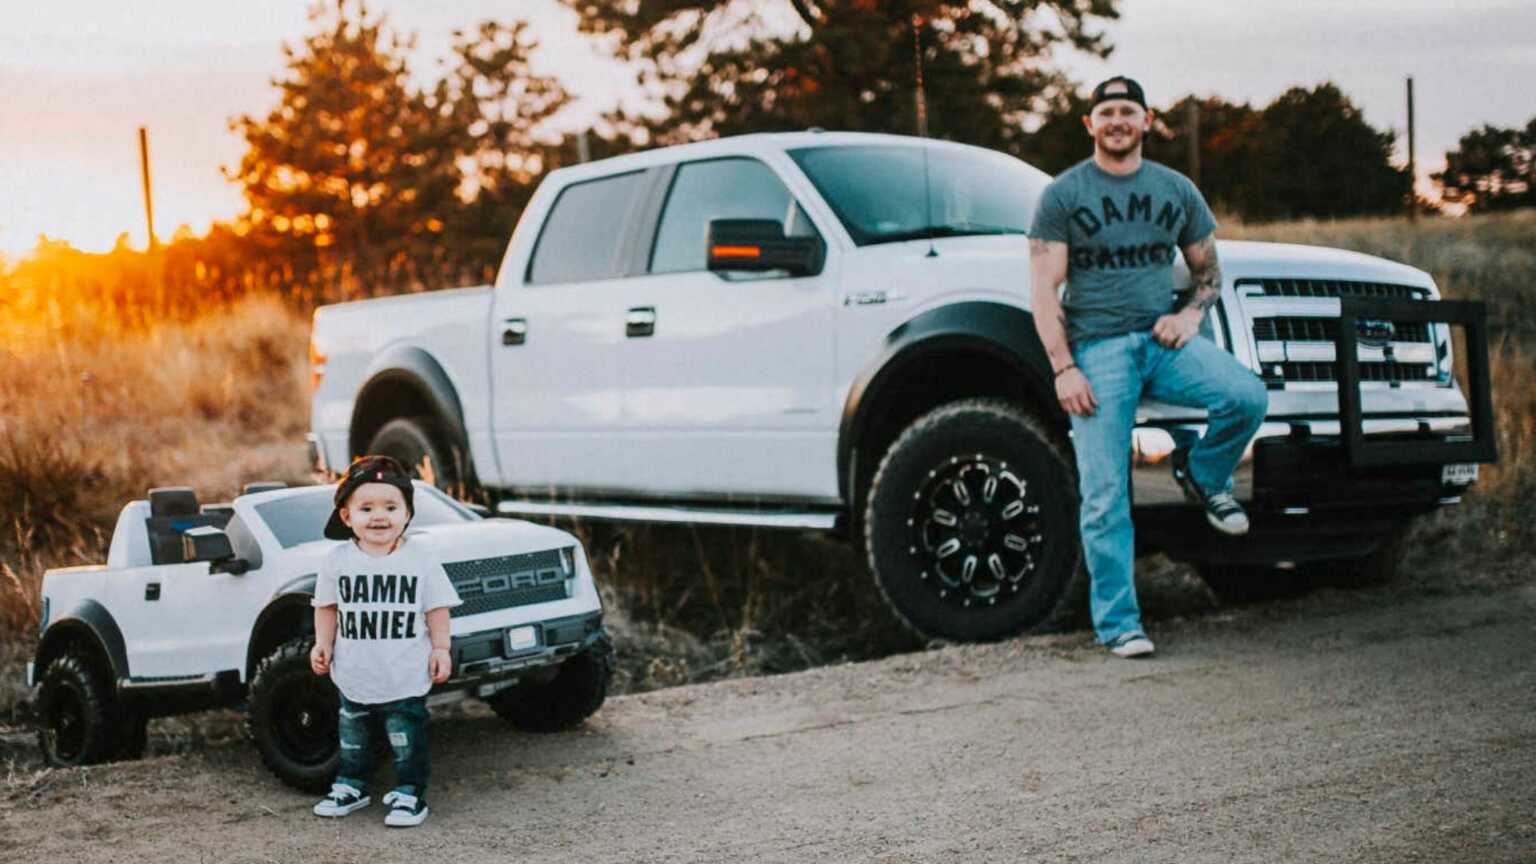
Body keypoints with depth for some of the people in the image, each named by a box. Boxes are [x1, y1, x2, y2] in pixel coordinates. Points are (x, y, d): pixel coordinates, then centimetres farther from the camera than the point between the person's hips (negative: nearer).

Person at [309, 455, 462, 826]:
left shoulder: (420, 556, -8)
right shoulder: (338, 559, -3)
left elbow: (436, 606, -2)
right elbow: (327, 606, 8)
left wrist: (440, 648, -4)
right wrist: (323, 643, 1)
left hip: (406, 678, -3)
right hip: (354, 674, 3)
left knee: (407, 739, 3)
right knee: (352, 737, 18)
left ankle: (409, 794, 16)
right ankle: (350, 787, 36)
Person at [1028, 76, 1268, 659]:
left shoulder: (1176, 191, 13)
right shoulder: (1063, 196, 3)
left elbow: (1208, 270, 21)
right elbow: (1044, 290, -2)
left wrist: (1190, 315, -1)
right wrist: (1063, 369, -11)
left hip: (1162, 339, 3)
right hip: (1097, 348, -3)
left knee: (1248, 396, -25)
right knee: (1106, 498, -6)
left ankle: (1203, 476, 6)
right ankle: (1118, 624, 3)